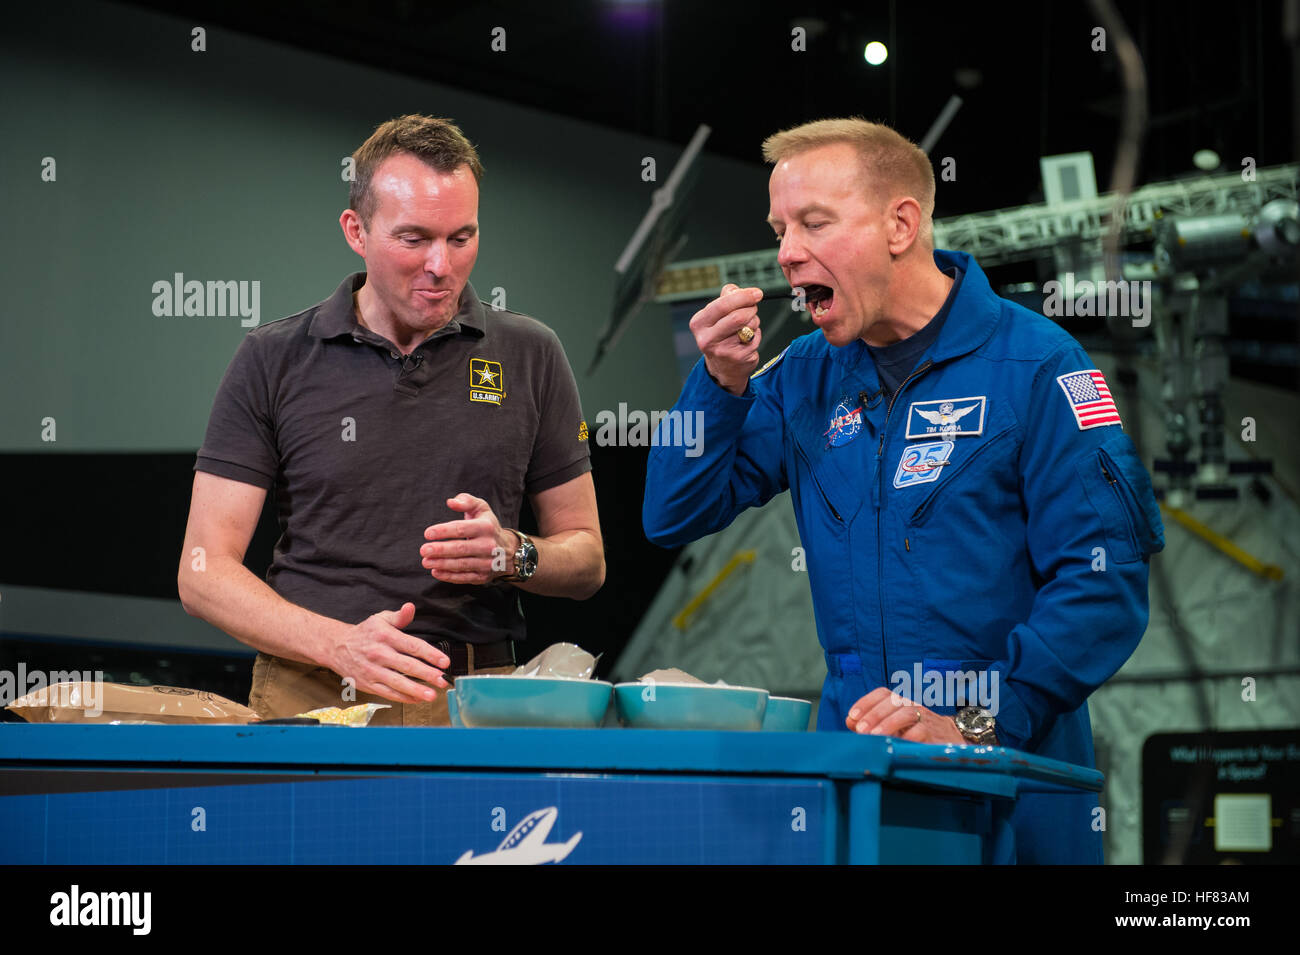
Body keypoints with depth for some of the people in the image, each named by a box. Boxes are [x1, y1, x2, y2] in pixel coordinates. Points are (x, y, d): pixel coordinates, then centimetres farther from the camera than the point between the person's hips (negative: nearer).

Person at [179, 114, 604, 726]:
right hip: (308, 699, -1)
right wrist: (341, 644, -13)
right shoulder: (273, 361, 6)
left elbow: (586, 560, 17)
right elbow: (204, 572, 2)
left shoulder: (528, 355, 11)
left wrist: (510, 555, -6)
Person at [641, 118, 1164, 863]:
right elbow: (675, 520, 9)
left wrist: (977, 725, -24)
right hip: (848, 774, 4)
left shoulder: (1033, 363, -8)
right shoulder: (806, 377, 8)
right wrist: (722, 383, -7)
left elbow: (1106, 577, -15)